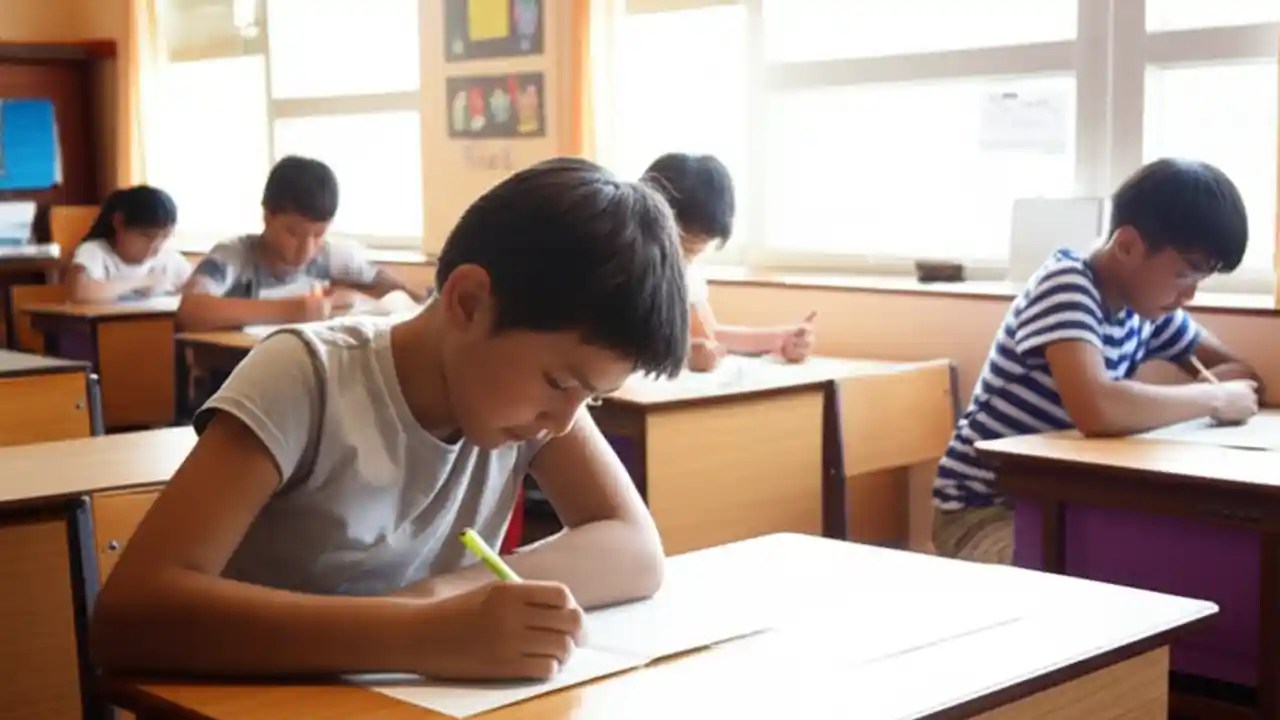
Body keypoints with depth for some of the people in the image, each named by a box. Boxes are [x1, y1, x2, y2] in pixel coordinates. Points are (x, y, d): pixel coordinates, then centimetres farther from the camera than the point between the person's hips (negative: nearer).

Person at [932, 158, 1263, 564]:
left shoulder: (1146, 305, 3)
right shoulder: (1065, 285, -21)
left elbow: (1238, 370, 14)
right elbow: (1095, 409, -39)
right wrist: (1214, 399, -24)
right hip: (985, 513, -8)